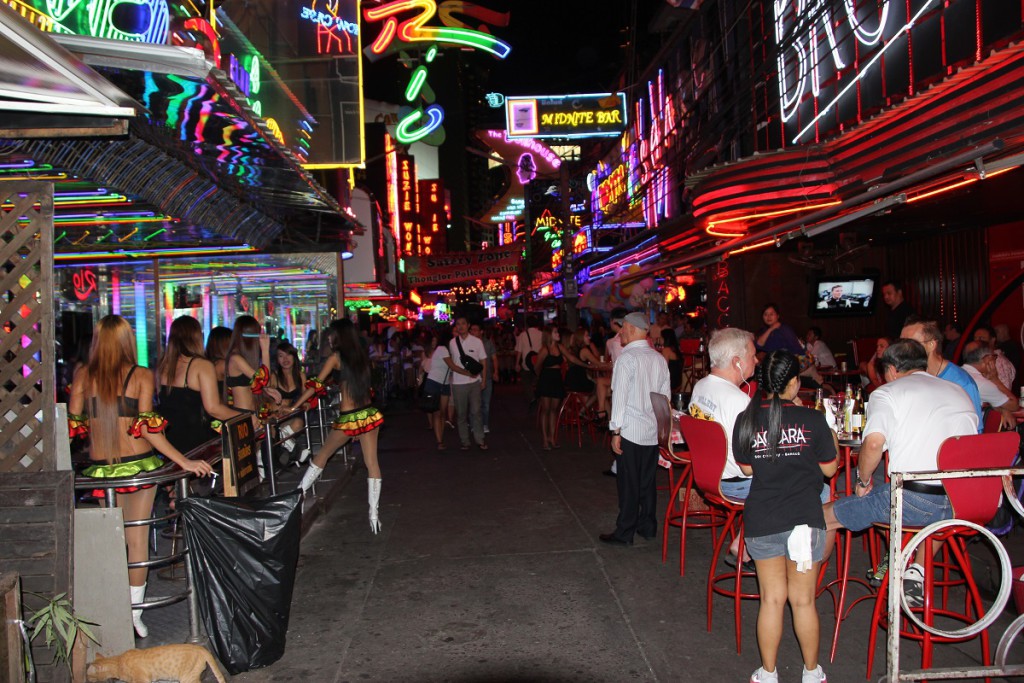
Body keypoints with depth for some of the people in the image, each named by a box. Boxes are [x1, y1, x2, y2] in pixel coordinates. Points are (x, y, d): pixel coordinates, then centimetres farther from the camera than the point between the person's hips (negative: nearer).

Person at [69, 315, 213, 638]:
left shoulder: (83, 375, 1)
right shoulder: (141, 376, -6)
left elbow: (73, 425, 2)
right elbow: (147, 428, -12)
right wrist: (184, 462, -10)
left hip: (100, 469, 2)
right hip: (139, 465, -2)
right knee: (137, 539, 6)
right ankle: (134, 612, 11)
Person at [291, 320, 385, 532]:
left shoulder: (336, 357, -5)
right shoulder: (361, 355, 8)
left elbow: (316, 385, -5)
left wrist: (293, 407, 2)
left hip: (348, 419, -4)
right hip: (369, 414, 4)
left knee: (322, 454, 17)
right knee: (371, 463, 3)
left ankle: (299, 492, 27)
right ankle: (374, 513, 3)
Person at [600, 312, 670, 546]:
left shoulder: (627, 358, -13)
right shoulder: (659, 358, 7)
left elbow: (620, 396, -15)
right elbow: (666, 395, 11)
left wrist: (616, 431, -11)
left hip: (630, 430, -6)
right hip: (653, 431, 6)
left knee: (628, 483, 1)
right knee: (648, 480, 16)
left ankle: (624, 533, 9)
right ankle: (648, 526, 26)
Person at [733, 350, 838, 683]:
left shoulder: (746, 419, -3)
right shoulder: (812, 419, -8)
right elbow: (829, 468, 2)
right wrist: (830, 437, 17)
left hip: (761, 521, 1)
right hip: (805, 518, -1)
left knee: (772, 599, 13)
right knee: (803, 600, 12)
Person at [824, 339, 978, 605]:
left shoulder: (887, 392, 1)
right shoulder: (960, 393, 19)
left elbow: (874, 443, -18)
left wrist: (863, 480, -1)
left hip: (912, 501, -6)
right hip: (963, 507, 6)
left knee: (826, 516, 10)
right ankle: (917, 573, 27)